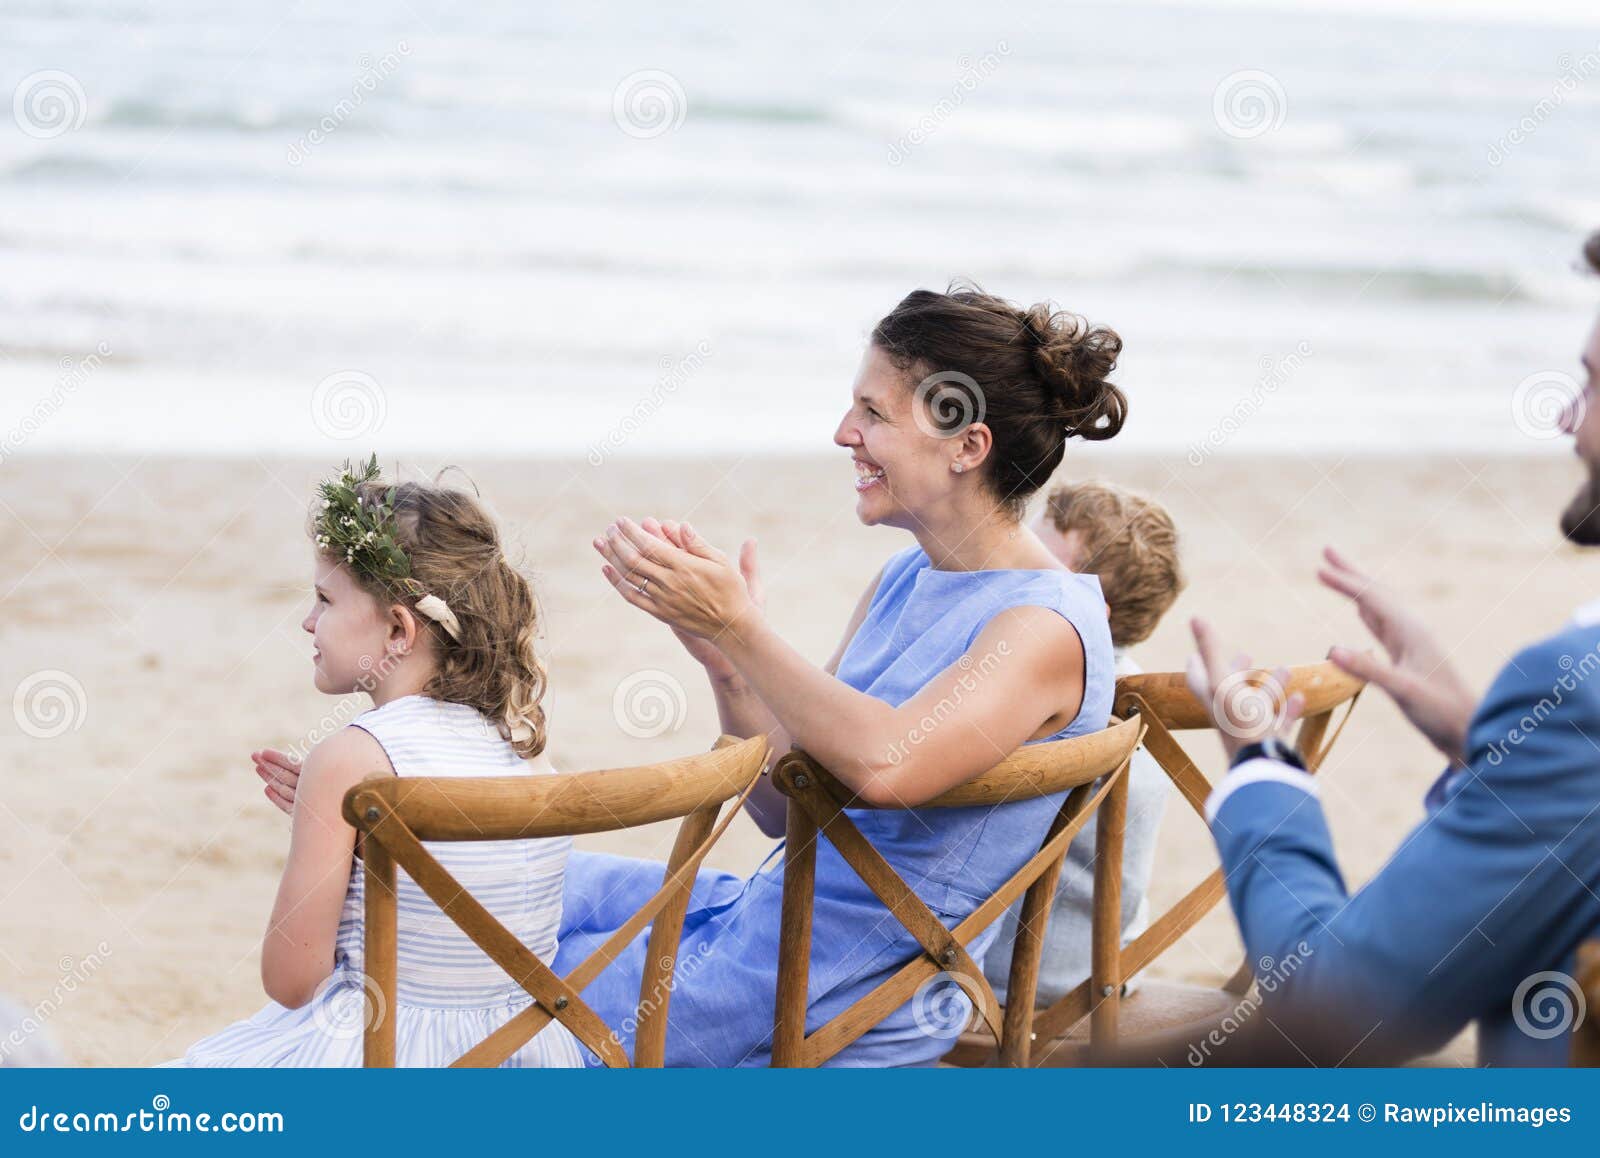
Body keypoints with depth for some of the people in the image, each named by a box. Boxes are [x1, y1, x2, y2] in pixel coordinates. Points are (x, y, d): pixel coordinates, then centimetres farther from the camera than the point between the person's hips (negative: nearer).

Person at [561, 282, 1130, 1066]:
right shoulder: (901, 584, 9)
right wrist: (723, 658, -7)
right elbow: (784, 805, 9)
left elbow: (886, 765, -38)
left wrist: (736, 627, -30)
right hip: (765, 911, 9)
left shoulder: (1046, 626, -19)